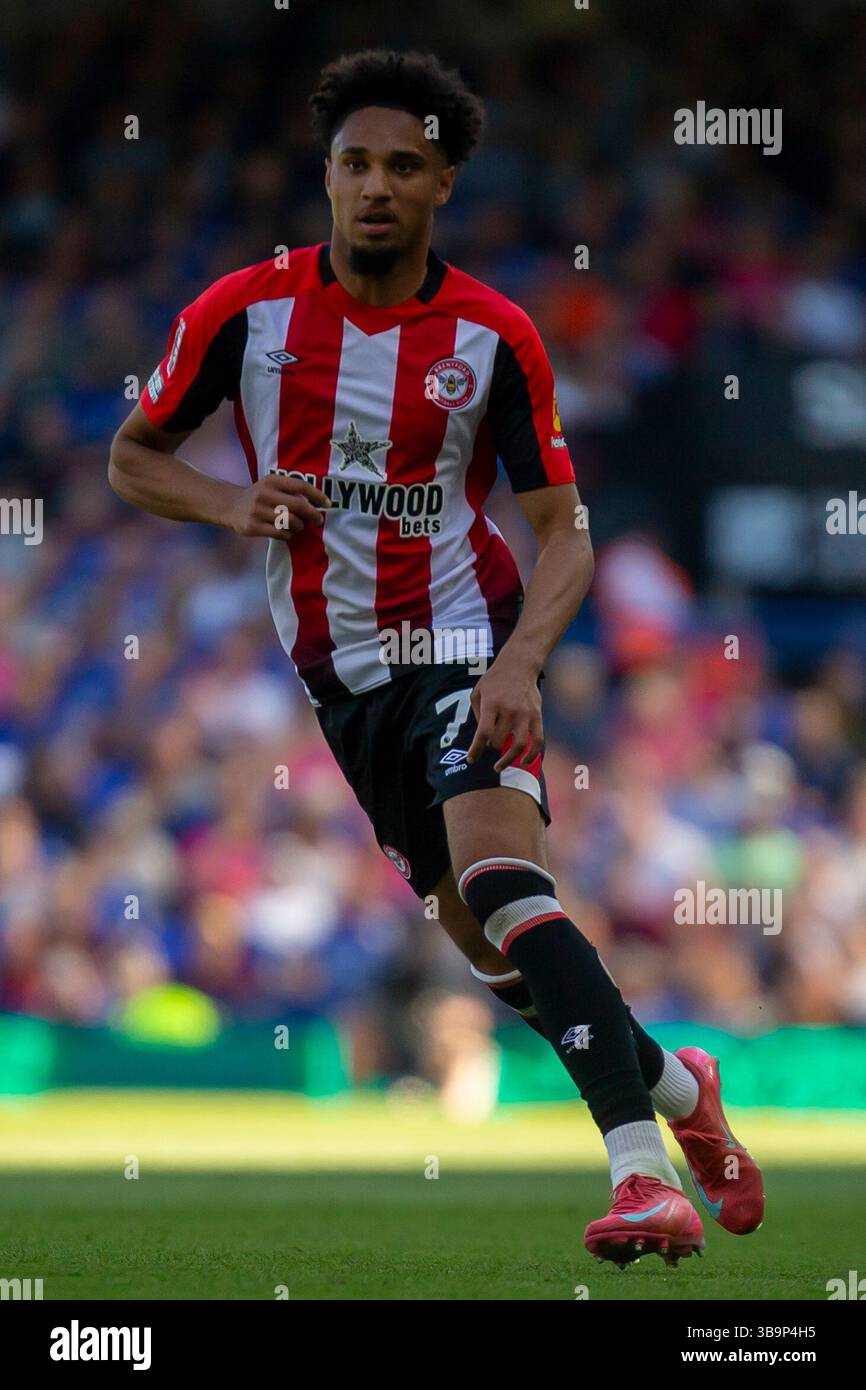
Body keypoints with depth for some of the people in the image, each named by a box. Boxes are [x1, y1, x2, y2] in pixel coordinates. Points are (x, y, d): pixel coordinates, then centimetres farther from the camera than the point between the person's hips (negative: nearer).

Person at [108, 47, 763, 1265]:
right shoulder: (246, 312, -4)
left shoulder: (495, 337, -7)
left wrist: (519, 663, -23)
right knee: (479, 935, 8)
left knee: (501, 881, -27)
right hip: (341, 665, 4)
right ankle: (675, 1087, 33)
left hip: (464, 638, -4)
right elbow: (133, 459, 8)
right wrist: (234, 504, -13)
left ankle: (645, 1171, -36)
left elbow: (564, 533, -5)